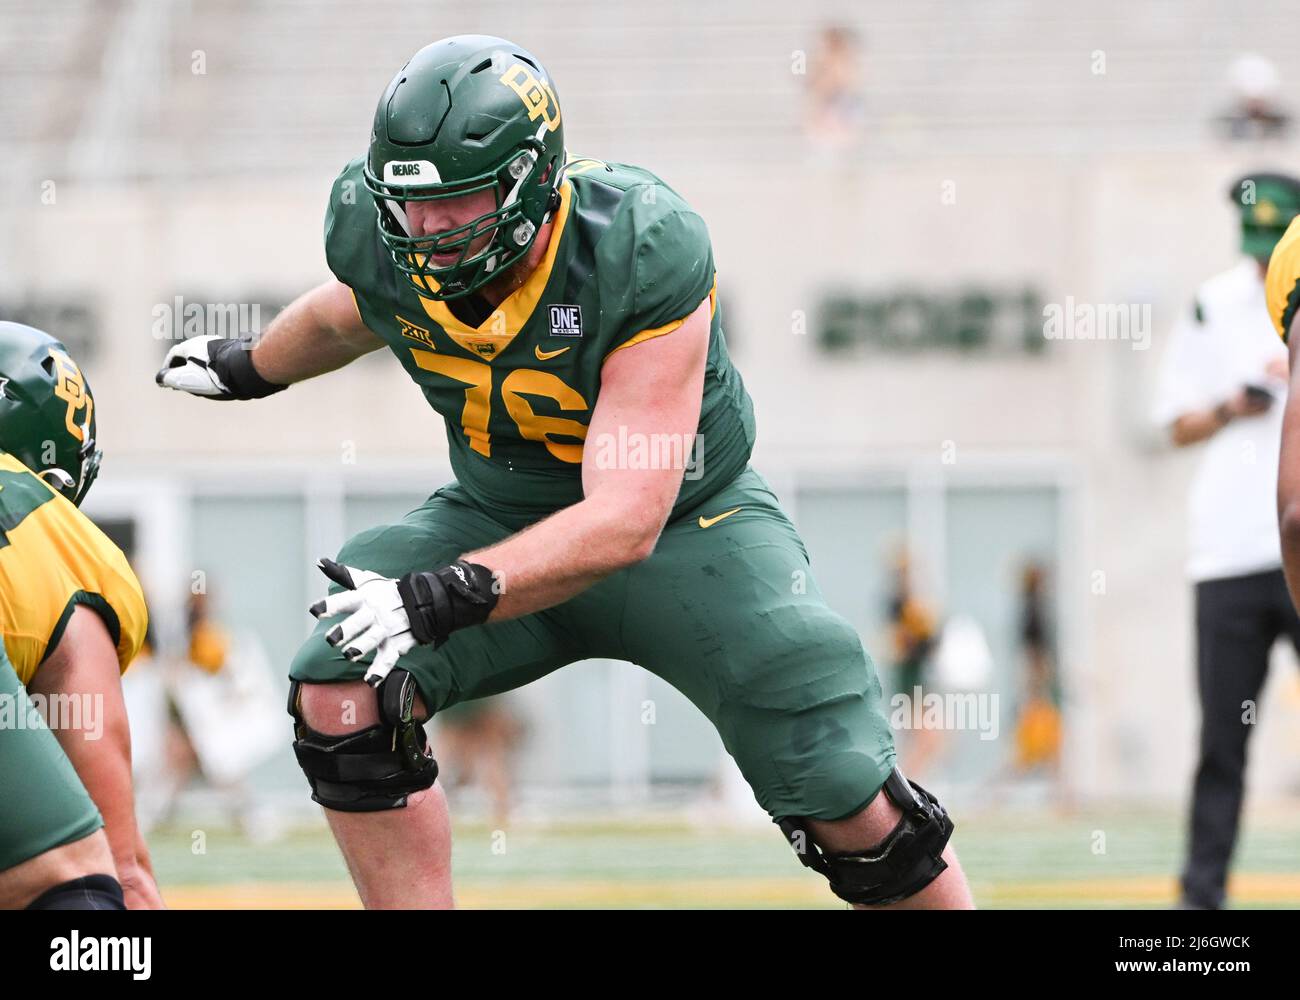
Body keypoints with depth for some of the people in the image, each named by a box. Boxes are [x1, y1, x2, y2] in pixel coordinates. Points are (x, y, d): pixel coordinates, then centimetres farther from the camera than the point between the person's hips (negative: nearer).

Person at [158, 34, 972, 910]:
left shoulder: (642, 263, -33)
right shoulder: (382, 244, -18)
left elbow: (626, 523, -38)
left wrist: (452, 593, -51)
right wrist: (252, 369, 31)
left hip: (685, 528, -4)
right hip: (503, 512, 4)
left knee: (845, 798, -15)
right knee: (340, 692, -20)